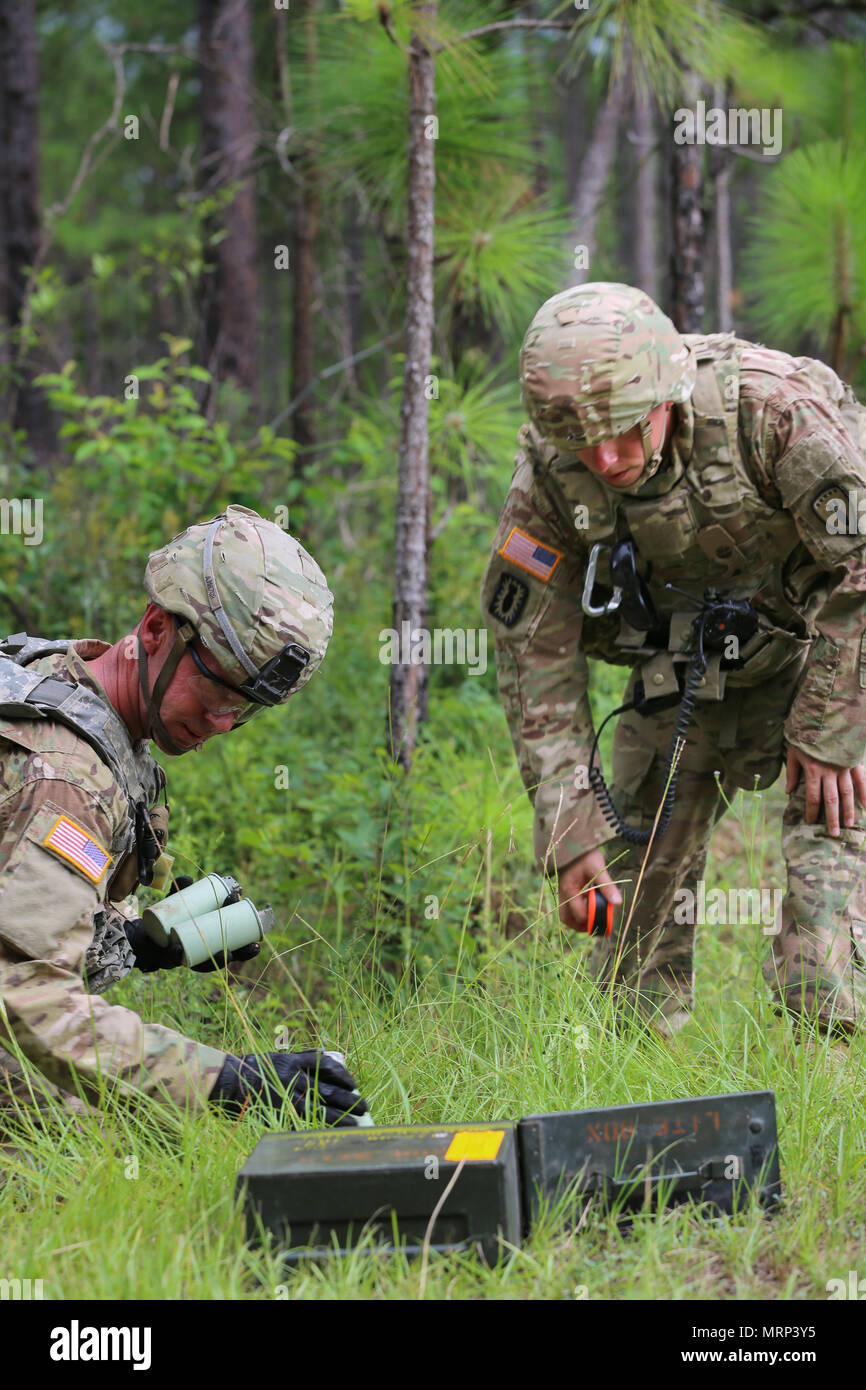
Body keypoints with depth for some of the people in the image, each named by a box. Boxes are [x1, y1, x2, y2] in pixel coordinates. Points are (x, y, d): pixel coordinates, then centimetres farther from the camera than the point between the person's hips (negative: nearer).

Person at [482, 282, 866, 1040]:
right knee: (641, 846, 0)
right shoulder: (551, 472, -21)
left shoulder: (777, 409, -35)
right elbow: (534, 645, -13)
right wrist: (569, 826, -18)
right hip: (687, 658, 4)